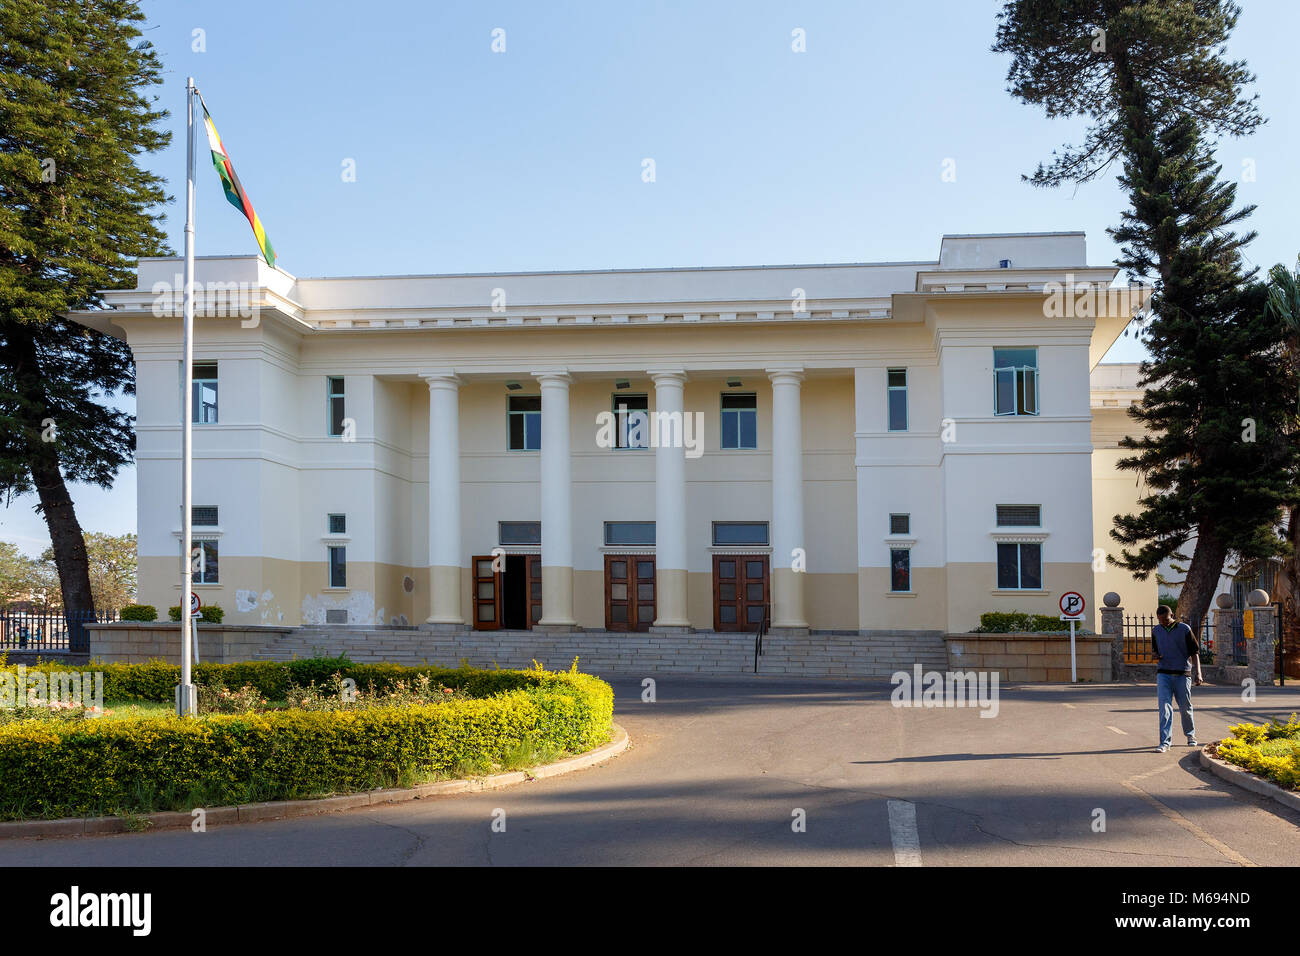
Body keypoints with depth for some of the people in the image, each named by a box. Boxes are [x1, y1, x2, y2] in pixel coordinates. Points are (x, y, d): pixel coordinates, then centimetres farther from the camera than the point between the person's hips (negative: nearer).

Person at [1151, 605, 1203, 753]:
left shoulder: (1184, 629, -4)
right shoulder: (1156, 631, 7)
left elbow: (1194, 652, -2)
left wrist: (1198, 673, -11)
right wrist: (1155, 655, -5)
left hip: (1182, 674, -2)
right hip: (1163, 674, 2)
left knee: (1185, 707, 8)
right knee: (1164, 706, -9)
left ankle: (1191, 735, 32)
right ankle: (1165, 742, -11)